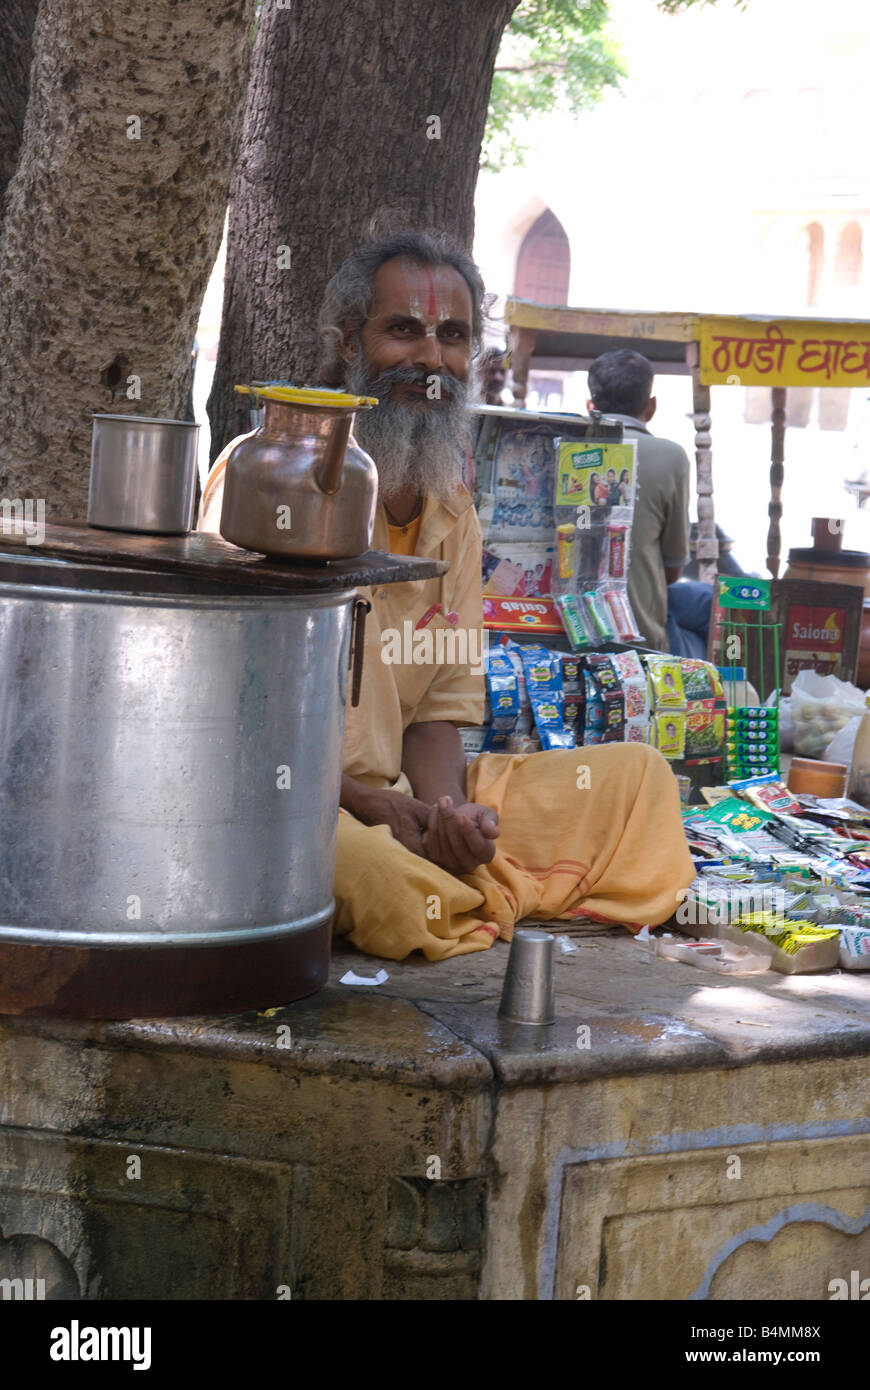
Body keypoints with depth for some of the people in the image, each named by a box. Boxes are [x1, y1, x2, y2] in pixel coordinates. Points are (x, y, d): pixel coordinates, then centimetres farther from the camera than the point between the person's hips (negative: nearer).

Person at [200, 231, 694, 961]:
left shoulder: (453, 512, 11)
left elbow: (441, 708, 11)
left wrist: (452, 815, -12)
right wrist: (371, 804, -23)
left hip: (406, 800, 7)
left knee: (636, 774, 0)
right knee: (387, 880, -40)